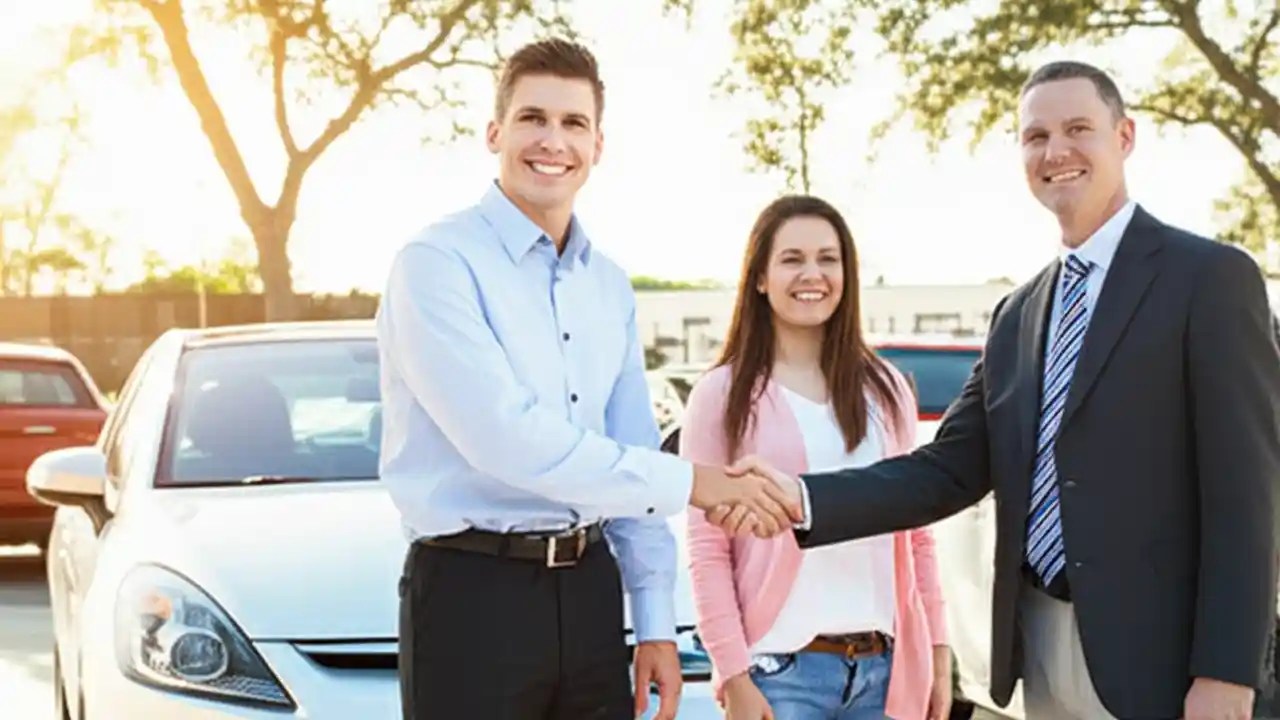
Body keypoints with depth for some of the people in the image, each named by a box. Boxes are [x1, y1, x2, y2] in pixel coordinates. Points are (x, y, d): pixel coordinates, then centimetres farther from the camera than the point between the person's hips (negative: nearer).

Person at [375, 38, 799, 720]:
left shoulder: (609, 285, 13)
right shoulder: (438, 262, -10)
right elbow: (509, 438, -20)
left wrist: (656, 623, 11)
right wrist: (688, 483, -15)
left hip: (588, 590, 6)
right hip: (473, 591, -6)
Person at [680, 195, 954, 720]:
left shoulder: (886, 388, 10)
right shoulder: (724, 395, -1)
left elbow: (916, 534, 12)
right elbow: (707, 552, -5)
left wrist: (937, 649, 7)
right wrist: (734, 675, -12)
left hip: (887, 665, 4)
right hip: (783, 668, -4)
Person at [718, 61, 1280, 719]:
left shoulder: (1211, 277, -5)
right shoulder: (1017, 315, 13)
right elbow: (950, 471, 6)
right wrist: (801, 499, -9)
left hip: (1158, 656, -6)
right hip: (1040, 651, 6)